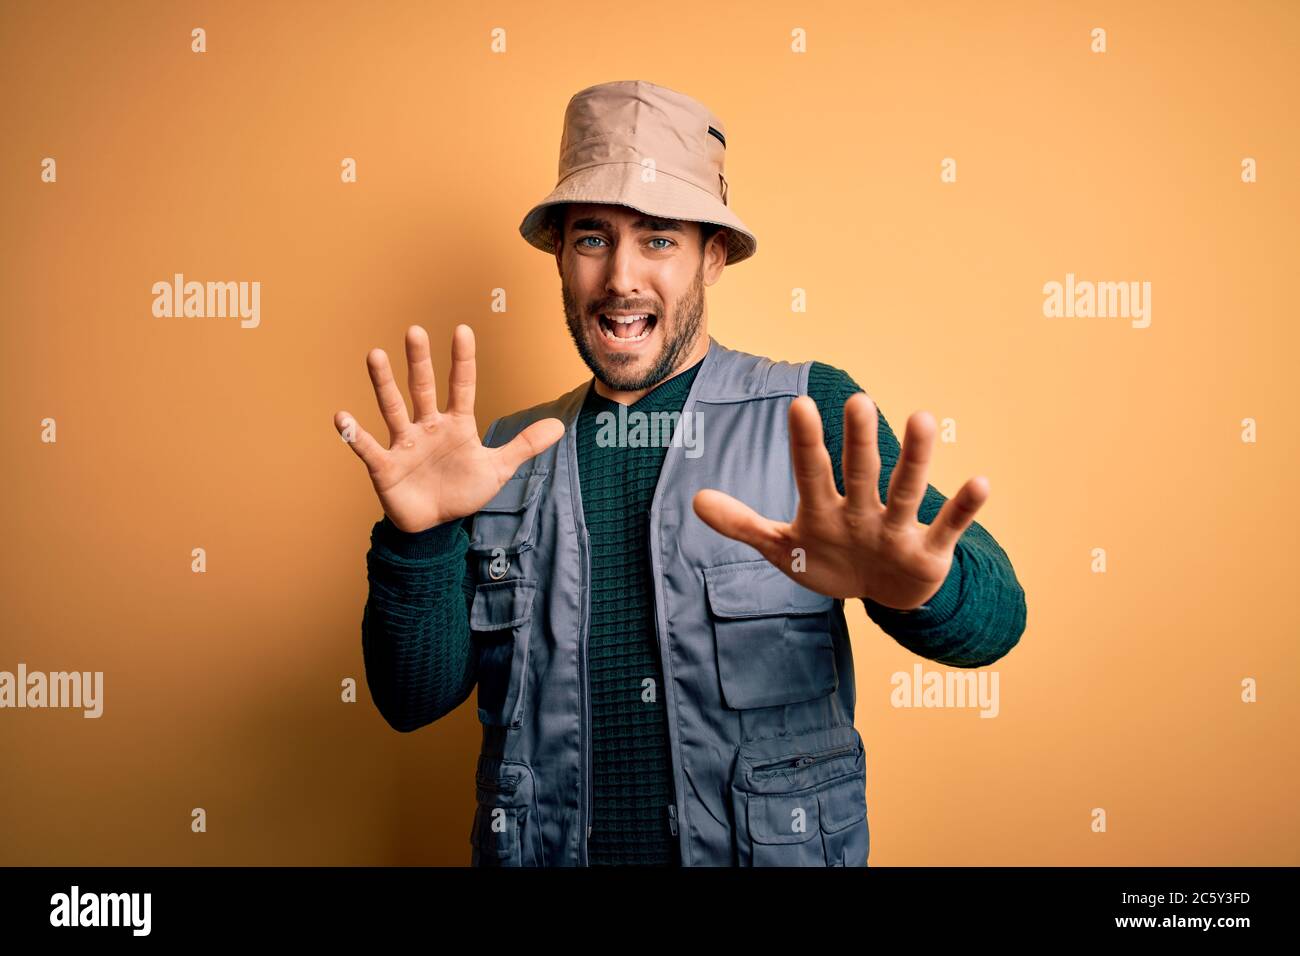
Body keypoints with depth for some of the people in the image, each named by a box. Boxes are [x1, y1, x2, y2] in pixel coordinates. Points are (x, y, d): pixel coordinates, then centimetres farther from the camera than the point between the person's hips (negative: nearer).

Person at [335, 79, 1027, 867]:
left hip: (777, 848, -2)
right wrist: (419, 536, -22)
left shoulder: (808, 413, -9)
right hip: (540, 850, 3)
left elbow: (994, 618, -18)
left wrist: (918, 584, -41)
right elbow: (413, 700, -4)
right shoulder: (509, 458, -1)